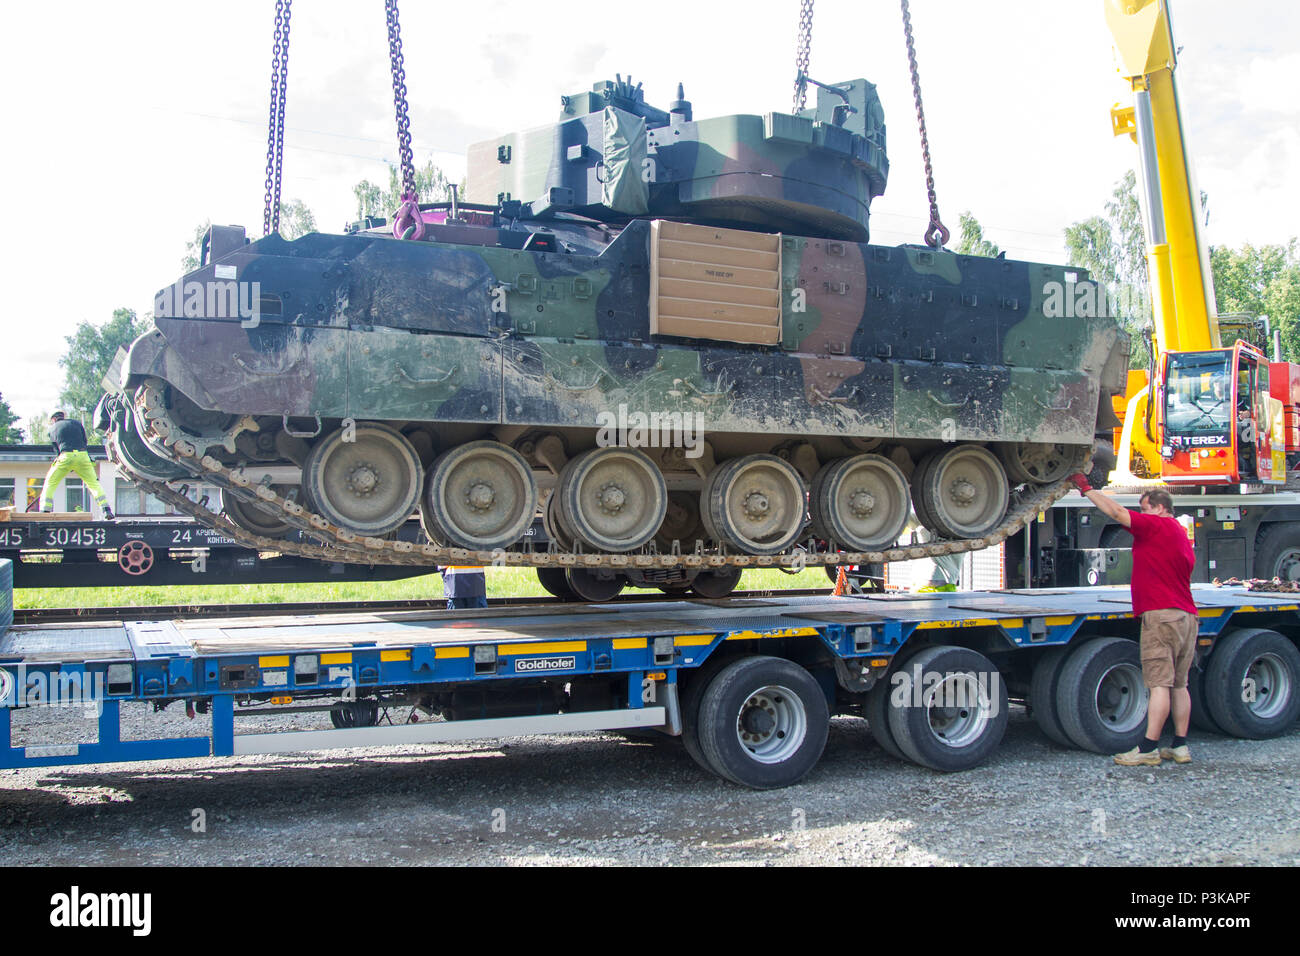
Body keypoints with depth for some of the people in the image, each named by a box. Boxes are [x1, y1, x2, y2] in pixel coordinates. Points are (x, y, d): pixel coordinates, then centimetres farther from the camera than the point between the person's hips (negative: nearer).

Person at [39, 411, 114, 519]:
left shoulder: (52, 428, 18)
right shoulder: (76, 423, 21)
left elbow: (56, 449, 18)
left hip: (66, 456, -1)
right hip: (82, 455, 2)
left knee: (50, 483, 12)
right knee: (94, 483, 10)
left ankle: (45, 510, 2)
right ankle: (106, 509, -3)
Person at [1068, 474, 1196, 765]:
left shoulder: (1155, 525, -7)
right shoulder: (1182, 535, 20)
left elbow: (1116, 512, -9)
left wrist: (1086, 488, 1)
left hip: (1161, 613, -9)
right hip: (1187, 615, 9)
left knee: (1159, 684, -10)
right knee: (1178, 684, 11)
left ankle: (1149, 748, -9)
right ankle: (1180, 746, 12)